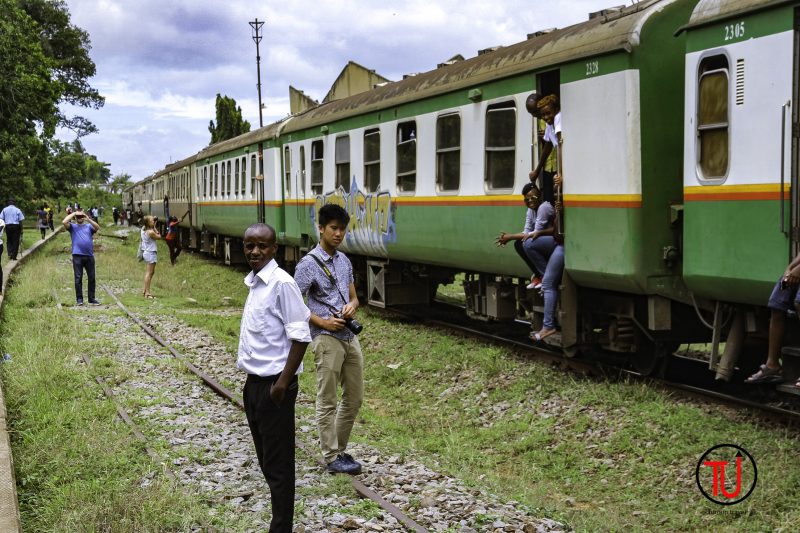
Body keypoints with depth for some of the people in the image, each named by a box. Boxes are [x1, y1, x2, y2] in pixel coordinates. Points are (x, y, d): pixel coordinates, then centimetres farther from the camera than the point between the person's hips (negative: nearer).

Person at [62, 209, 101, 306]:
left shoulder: (88, 226, 15)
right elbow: (64, 222, -8)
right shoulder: (72, 226, 11)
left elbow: (97, 227, -5)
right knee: (78, 278, -1)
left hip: (89, 255, 2)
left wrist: (88, 219, -11)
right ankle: (79, 299, 5)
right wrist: (73, 214, 1)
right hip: (77, 256, -2)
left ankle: (92, 298, 11)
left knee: (91, 278, 5)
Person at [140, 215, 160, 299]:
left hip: (146, 252, 9)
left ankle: (145, 290, 24)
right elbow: (159, 236, -8)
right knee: (149, 272, -7)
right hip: (151, 253, -9)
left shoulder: (143, 229, 2)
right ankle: (147, 293, -8)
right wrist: (154, 227, -5)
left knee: (151, 272, 20)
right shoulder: (151, 232, -21)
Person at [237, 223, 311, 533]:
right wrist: (252, 380, 16)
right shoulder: (253, 282, 10)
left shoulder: (281, 283, -15)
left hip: (273, 385, -9)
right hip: (254, 383, 9)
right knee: (266, 461, 17)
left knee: (278, 465, 0)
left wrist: (283, 382, -19)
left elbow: (300, 336, -18)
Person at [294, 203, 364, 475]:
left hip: (349, 336, 8)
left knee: (354, 396, 13)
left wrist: (351, 306, -4)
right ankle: (332, 458, 7)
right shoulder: (309, 264, -10)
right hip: (326, 338, -8)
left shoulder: (344, 260, 12)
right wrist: (323, 322, -17)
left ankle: (339, 449, 27)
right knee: (328, 401, 0)